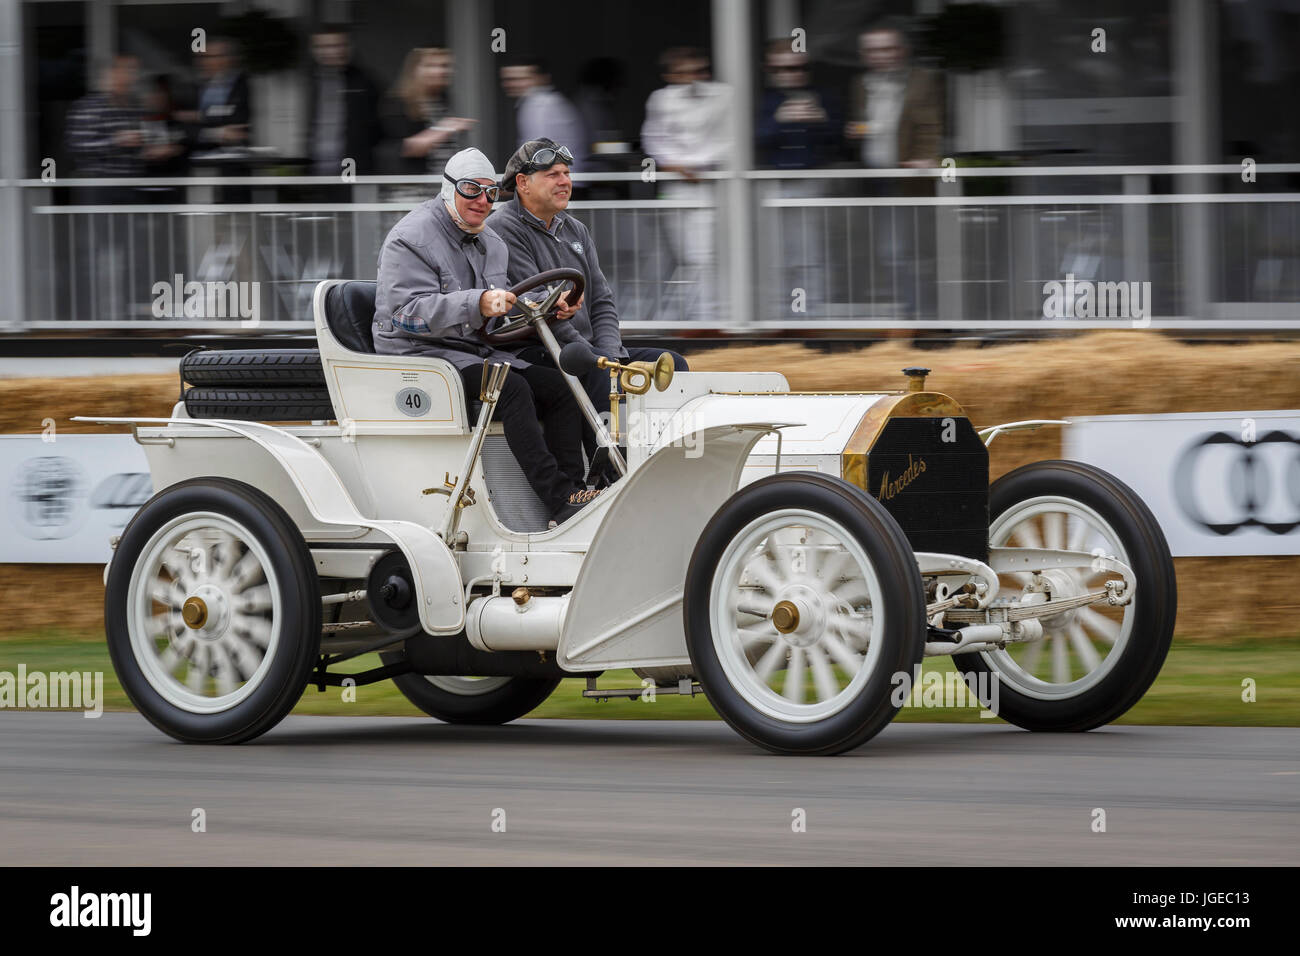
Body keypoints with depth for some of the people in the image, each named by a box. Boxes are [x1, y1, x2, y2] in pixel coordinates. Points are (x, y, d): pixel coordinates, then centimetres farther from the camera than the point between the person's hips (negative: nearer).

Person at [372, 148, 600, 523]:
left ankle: (573, 490, -20)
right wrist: (476, 304, -35)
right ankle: (560, 500, -38)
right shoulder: (412, 238, -9)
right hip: (419, 353, -8)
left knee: (558, 387, -11)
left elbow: (504, 313, 20)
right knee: (511, 387, -31)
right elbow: (411, 313, -22)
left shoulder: (491, 244, 18)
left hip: (474, 350, 8)